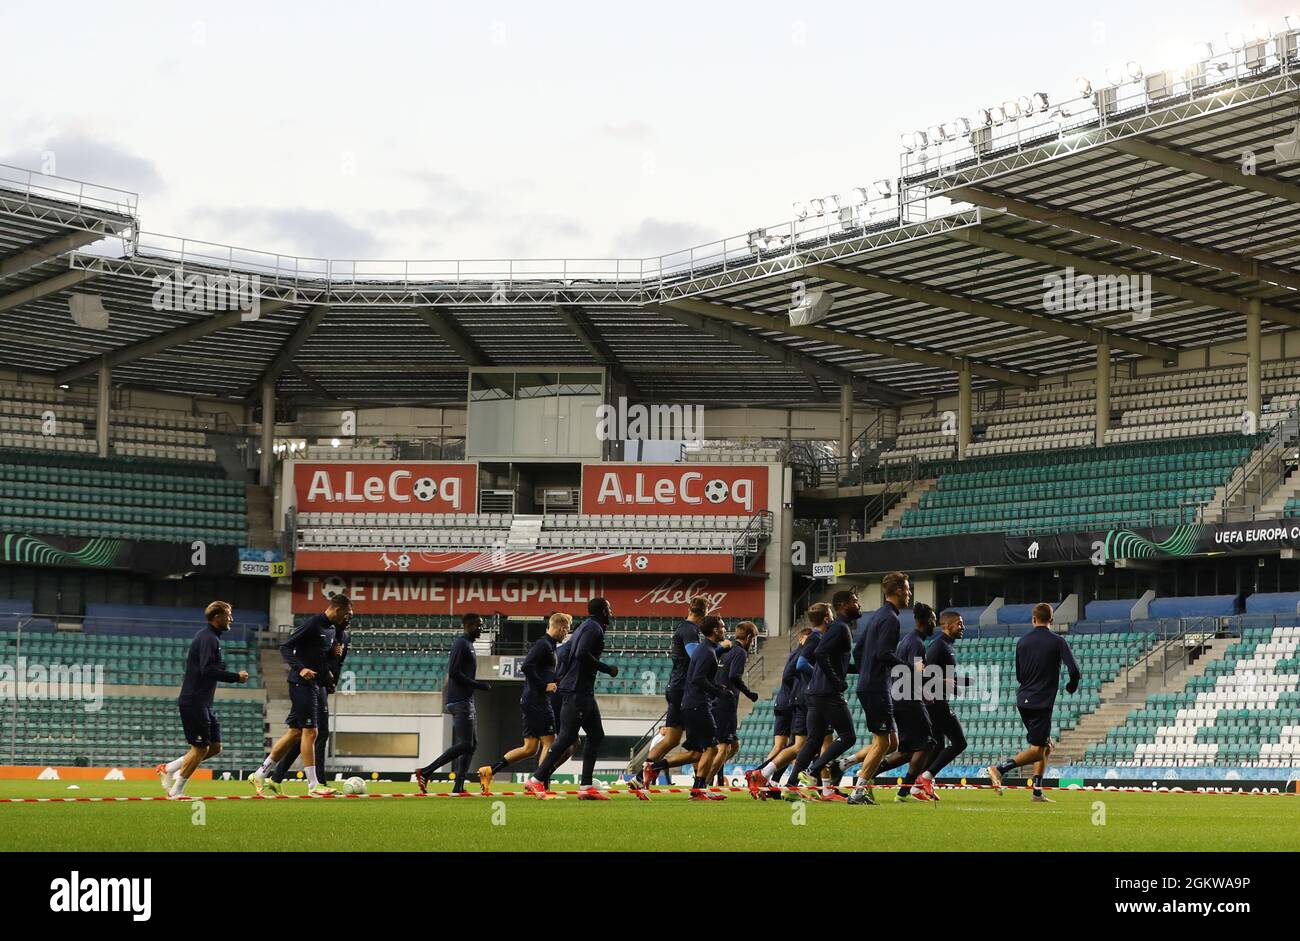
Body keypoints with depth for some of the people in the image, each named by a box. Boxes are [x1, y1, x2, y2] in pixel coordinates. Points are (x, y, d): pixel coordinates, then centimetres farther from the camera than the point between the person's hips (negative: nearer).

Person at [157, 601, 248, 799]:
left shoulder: (211, 637, 18)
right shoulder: (208, 638, -14)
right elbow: (207, 670, -24)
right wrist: (236, 677, -18)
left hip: (203, 704, 10)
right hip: (194, 702, -10)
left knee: (215, 747, 10)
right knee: (201, 748, -4)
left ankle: (168, 769, 15)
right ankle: (176, 791, 6)